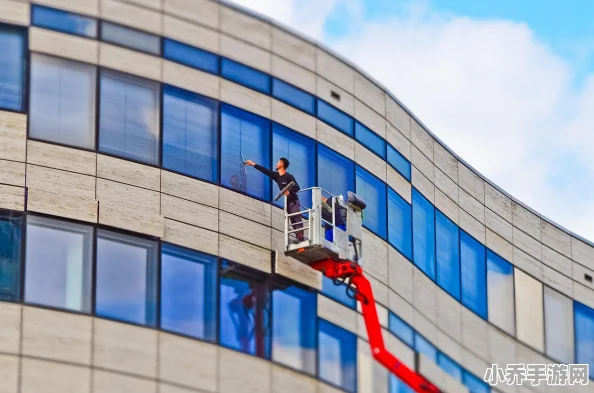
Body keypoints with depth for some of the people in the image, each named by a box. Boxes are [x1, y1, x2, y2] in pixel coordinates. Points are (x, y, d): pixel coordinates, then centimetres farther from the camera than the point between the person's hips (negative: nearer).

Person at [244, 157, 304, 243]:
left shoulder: (289, 176, -12)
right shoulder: (276, 175, 10)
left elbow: (297, 187, -14)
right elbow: (266, 171, 16)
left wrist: (289, 191, -33)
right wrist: (253, 164, 20)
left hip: (293, 201, -8)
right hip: (287, 202, 8)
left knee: (297, 219, -15)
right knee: (293, 221, 1)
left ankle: (300, 238, -25)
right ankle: (299, 238, -3)